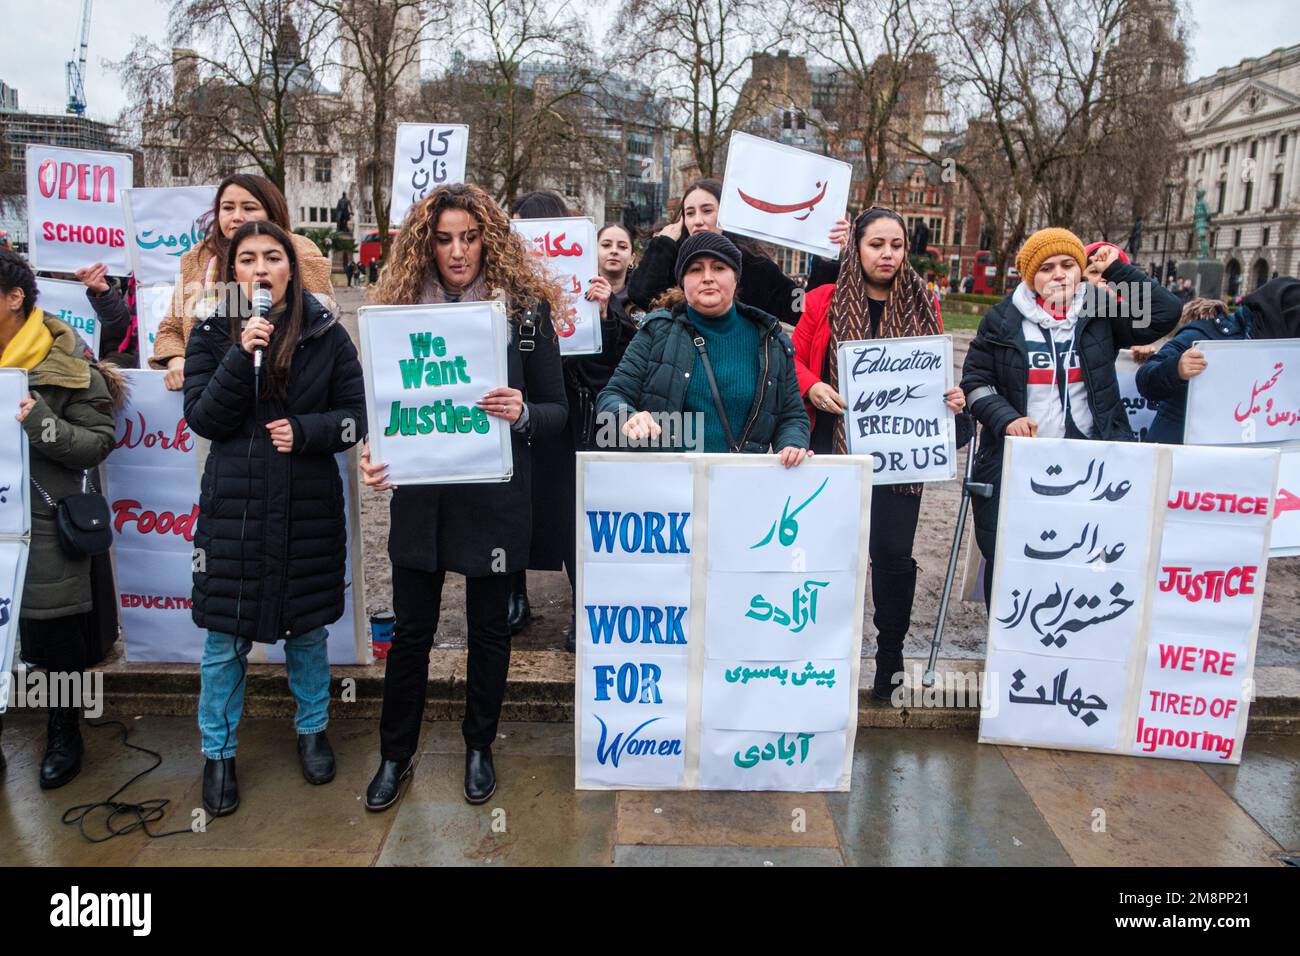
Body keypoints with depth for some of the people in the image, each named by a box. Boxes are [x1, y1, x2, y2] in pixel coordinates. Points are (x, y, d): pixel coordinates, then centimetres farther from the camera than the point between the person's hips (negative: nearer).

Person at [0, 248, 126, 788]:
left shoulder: (66, 363, -8)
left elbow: (99, 442, -9)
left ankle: (64, 733, 29)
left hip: (45, 522, -4)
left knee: (55, 628, 10)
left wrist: (44, 425, -24)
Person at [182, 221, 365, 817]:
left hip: (308, 504, 0)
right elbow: (201, 418, -7)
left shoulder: (325, 332, 0)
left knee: (307, 626, 14)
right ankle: (218, 752, 26)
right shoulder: (212, 333, 2)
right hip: (233, 504, 0)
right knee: (225, 636, 6)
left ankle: (312, 730, 36)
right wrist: (242, 356, -19)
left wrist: (304, 431, -16)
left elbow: (356, 415, 1)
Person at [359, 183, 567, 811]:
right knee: (411, 629, 10)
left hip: (495, 498, -1)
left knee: (489, 627, 12)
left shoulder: (525, 310, -4)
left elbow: (557, 411, -2)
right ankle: (395, 755, 29)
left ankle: (479, 747, 33)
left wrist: (522, 414, -23)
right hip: (420, 495, 2)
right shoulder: (401, 307, 2)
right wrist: (371, 451, -13)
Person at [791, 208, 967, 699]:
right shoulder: (825, 302, 3)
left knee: (894, 552, 1)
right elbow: (794, 360, 6)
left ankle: (890, 656, 18)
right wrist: (812, 387, -13)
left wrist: (951, 396, -9)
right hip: (835, 446, 0)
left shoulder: (922, 303, 8)